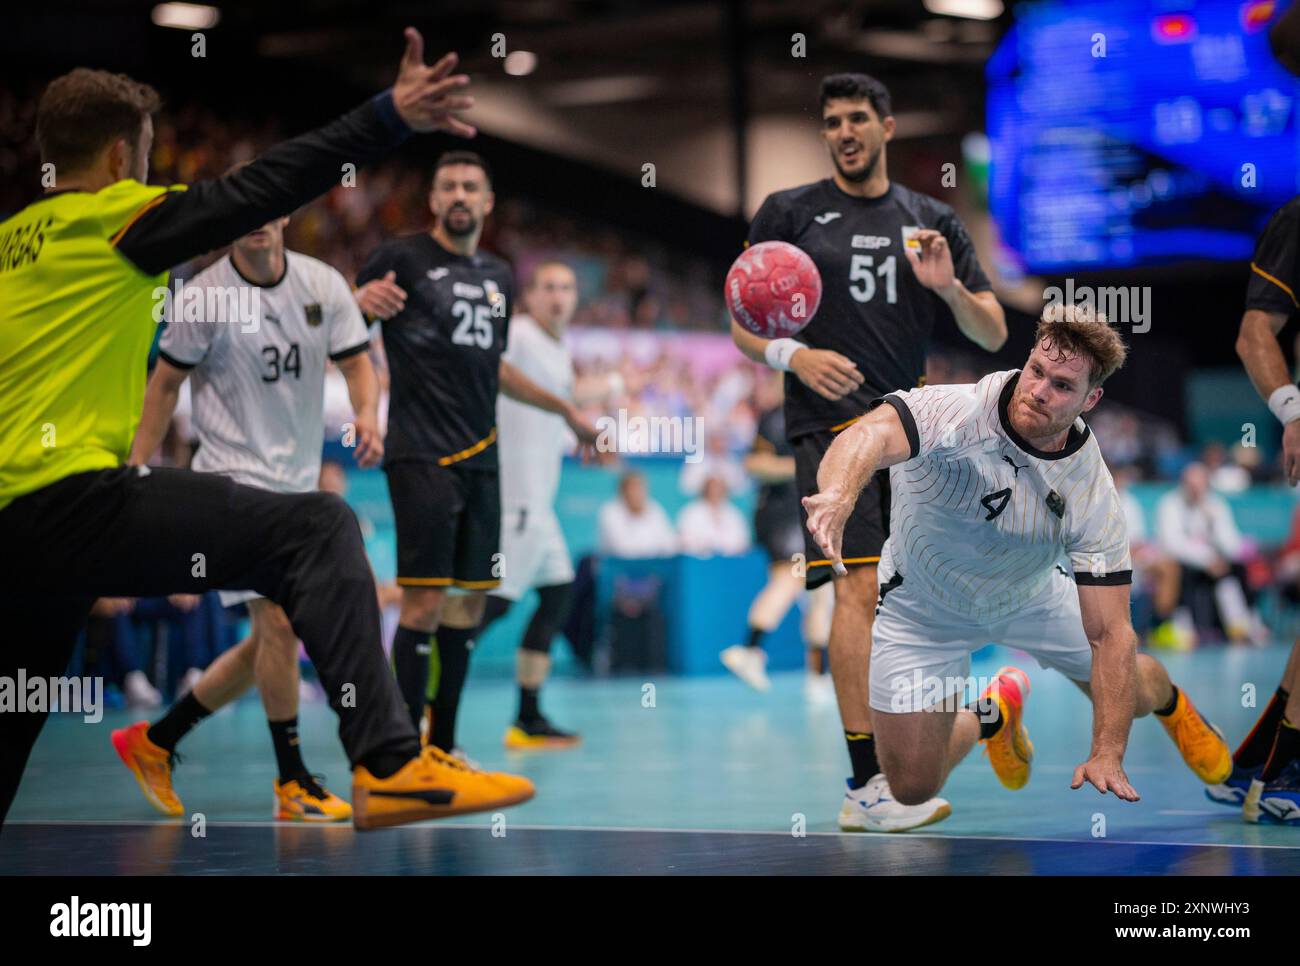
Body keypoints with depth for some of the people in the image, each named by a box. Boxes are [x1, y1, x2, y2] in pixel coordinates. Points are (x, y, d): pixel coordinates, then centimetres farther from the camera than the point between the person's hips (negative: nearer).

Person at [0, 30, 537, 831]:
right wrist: (391, 115, -12)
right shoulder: (112, 220, -1)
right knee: (315, 530, -10)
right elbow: (262, 189, -9)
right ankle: (388, 765, -23)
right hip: (68, 502, -8)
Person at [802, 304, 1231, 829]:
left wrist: (1107, 755, -36)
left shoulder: (1093, 494, -27)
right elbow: (870, 435, -58)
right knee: (912, 786, -5)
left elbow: (1109, 633, -26)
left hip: (1032, 596, 2)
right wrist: (838, 496, -81)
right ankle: (994, 712, 30)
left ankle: (1171, 702, 55)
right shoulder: (959, 411, -37)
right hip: (924, 608, -2)